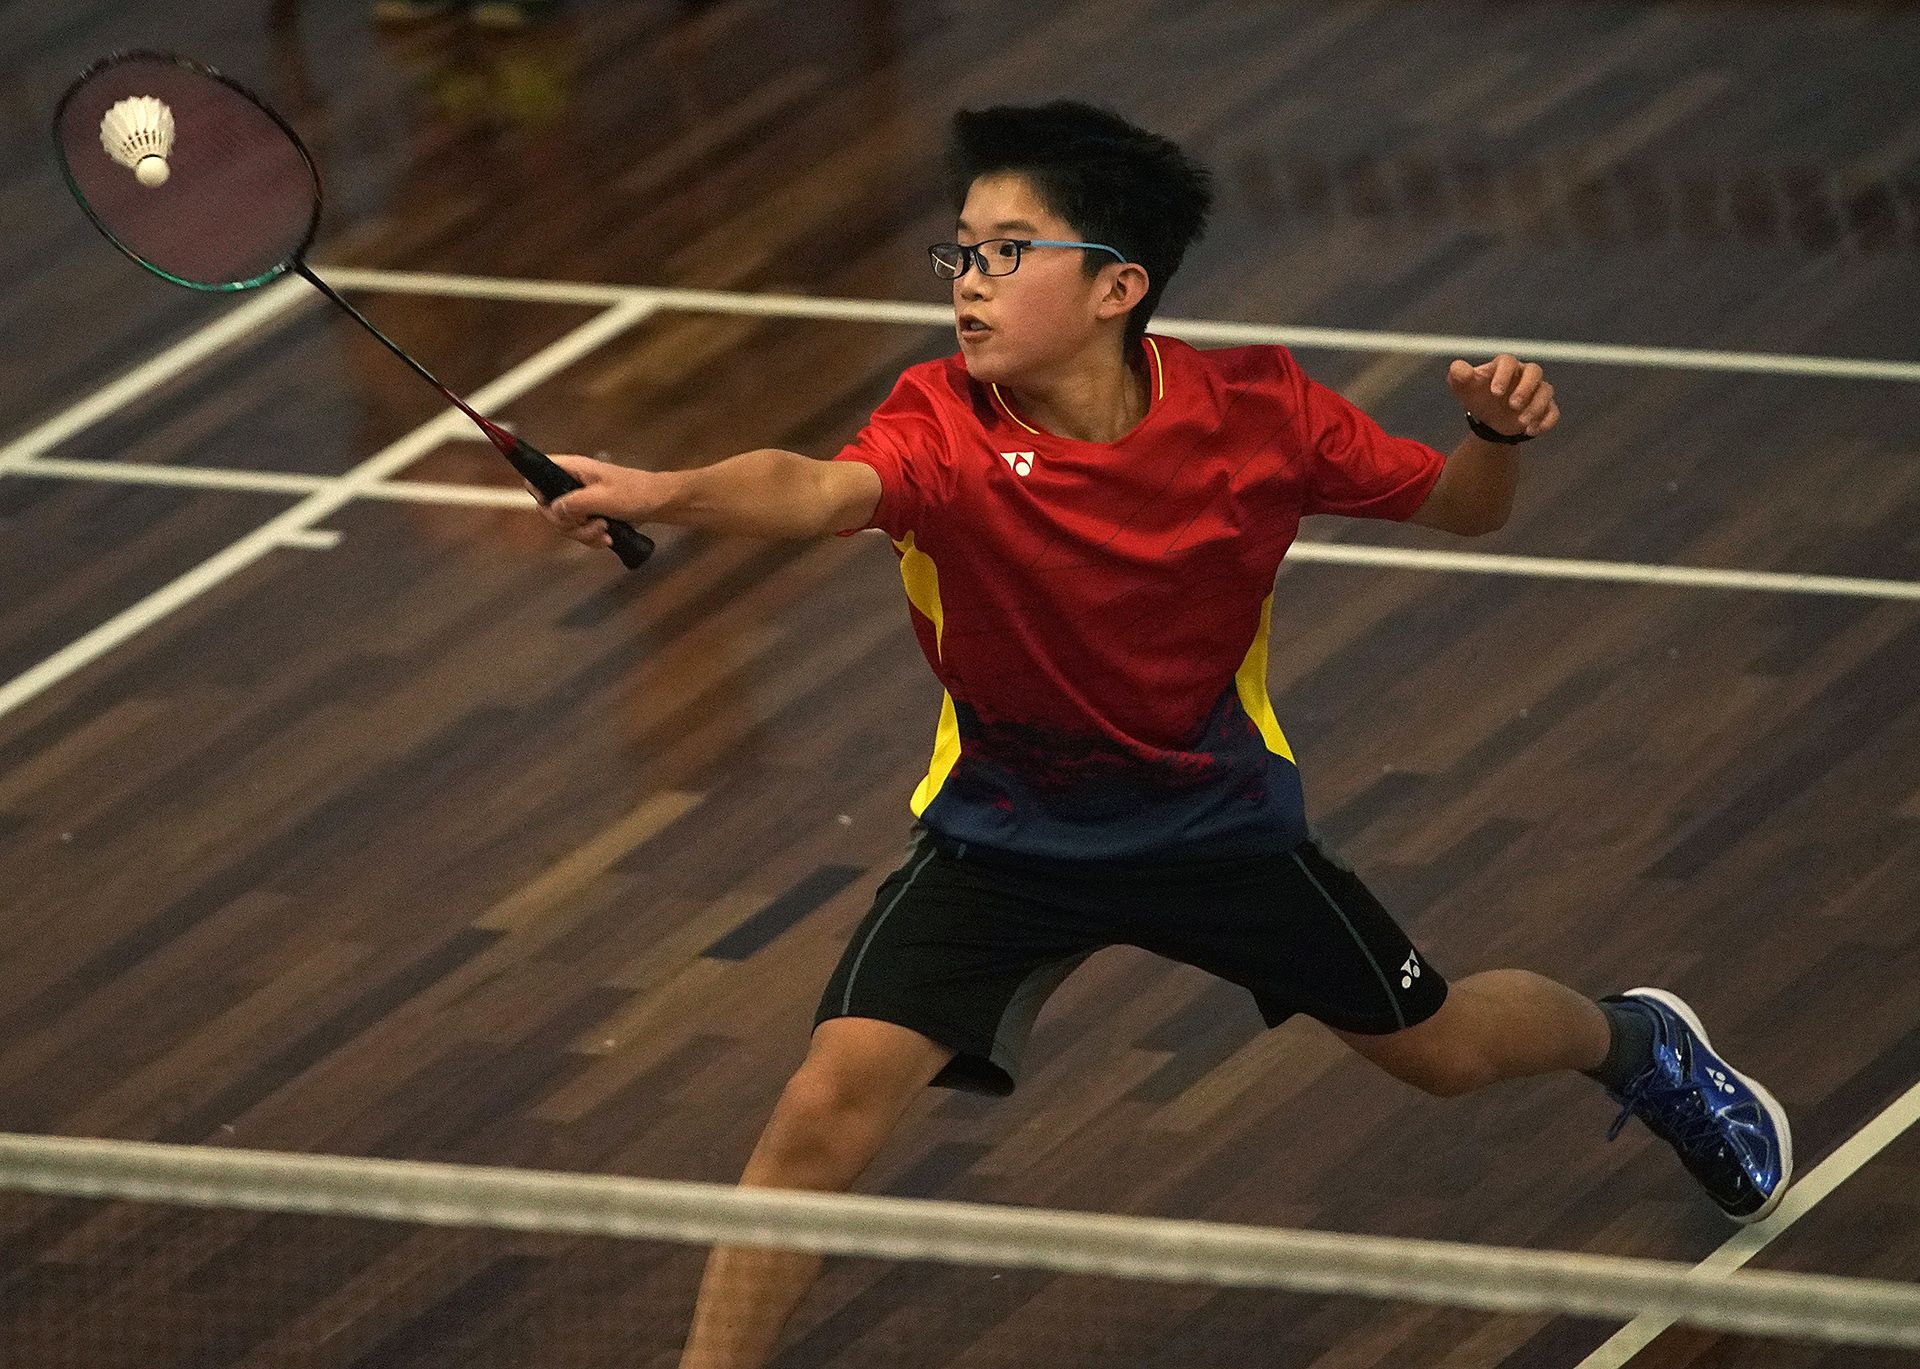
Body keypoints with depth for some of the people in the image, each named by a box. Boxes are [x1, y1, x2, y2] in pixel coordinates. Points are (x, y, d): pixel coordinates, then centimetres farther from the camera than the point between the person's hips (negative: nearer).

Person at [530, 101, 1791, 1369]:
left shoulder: (1253, 411, -20)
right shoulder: (946, 426, -27)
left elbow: (1459, 507, -4)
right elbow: (818, 491, -50)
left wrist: (1499, 430, -28)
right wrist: (662, 492, -72)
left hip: (1216, 820, 2)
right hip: (1003, 831, -2)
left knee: (1441, 1048, 21)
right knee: (828, 1109, -21)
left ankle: (1635, 1040, 56)